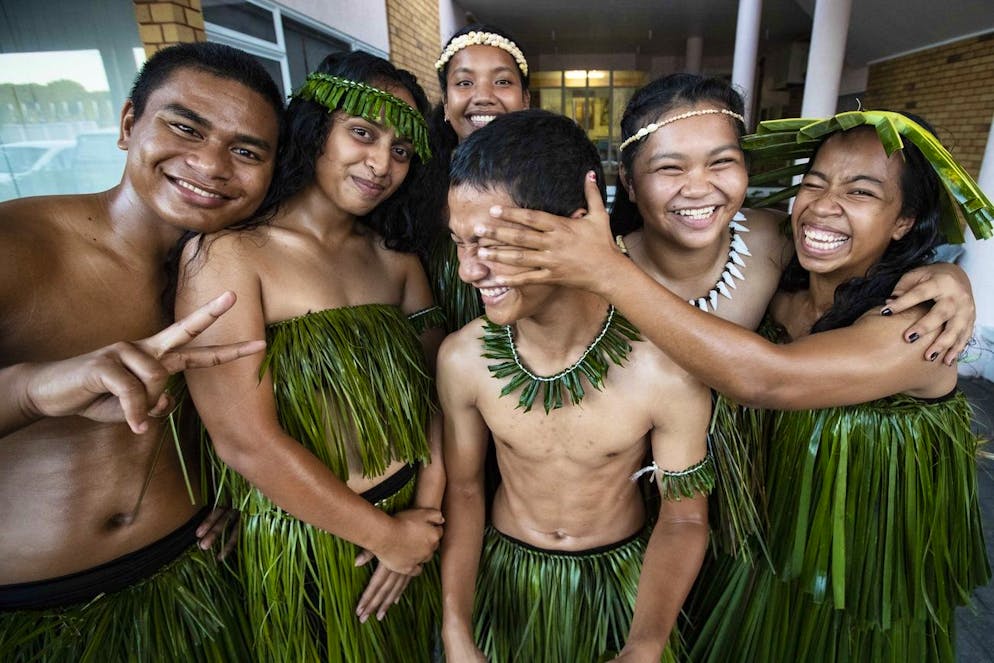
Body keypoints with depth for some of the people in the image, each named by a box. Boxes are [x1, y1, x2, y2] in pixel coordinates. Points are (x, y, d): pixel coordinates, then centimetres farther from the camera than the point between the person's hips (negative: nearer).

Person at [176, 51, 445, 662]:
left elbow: (439, 386, -2)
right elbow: (246, 441, -22)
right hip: (305, 546, -5)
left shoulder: (396, 256, 2)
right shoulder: (226, 252, -16)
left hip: (412, 530, 5)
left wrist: (428, 507, -12)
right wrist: (384, 535, -14)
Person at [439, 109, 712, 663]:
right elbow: (464, 487, -6)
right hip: (505, 575, 2)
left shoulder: (665, 372, -28)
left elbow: (683, 518, -12)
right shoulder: (461, 358, -21)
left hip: (621, 578, -1)